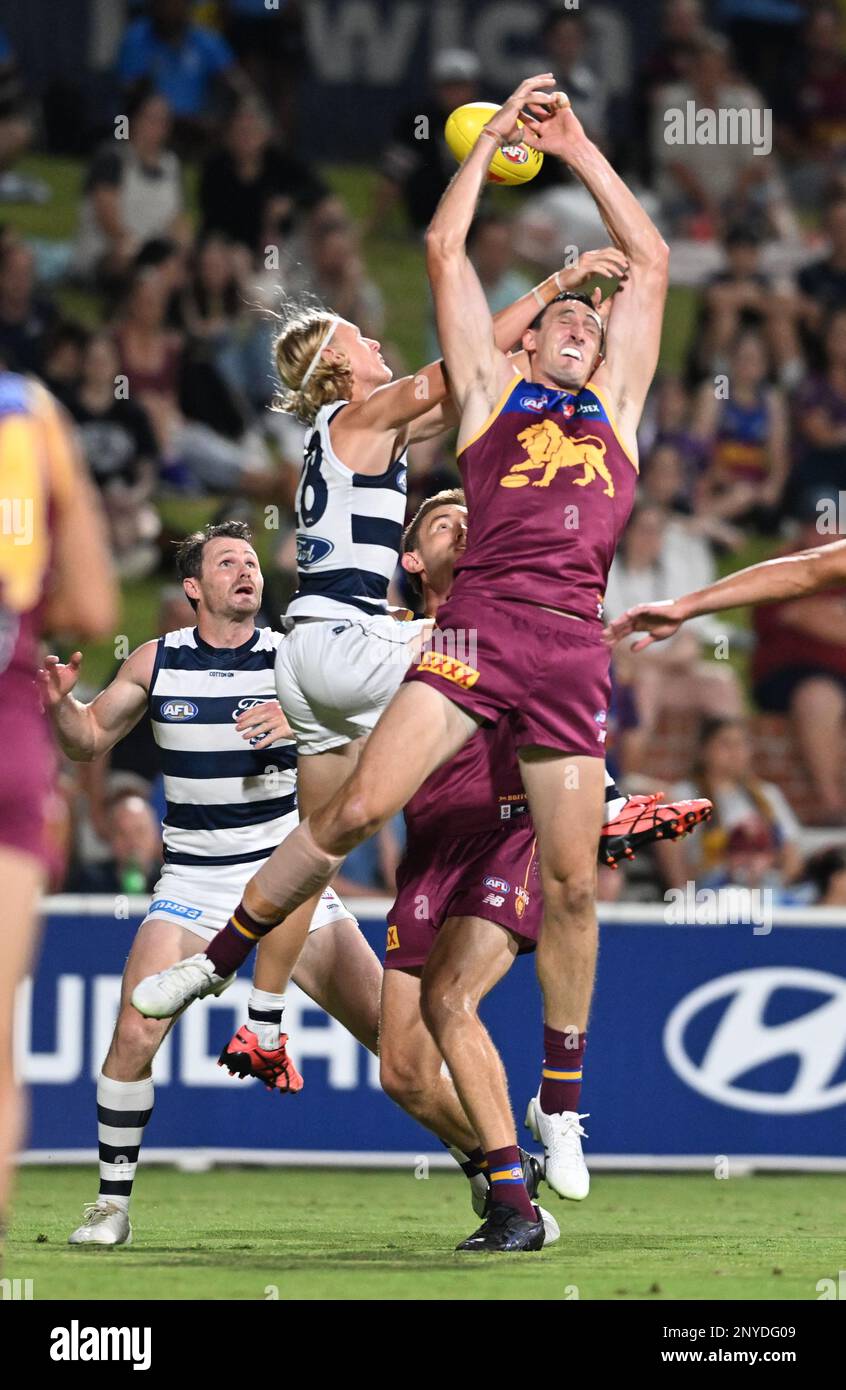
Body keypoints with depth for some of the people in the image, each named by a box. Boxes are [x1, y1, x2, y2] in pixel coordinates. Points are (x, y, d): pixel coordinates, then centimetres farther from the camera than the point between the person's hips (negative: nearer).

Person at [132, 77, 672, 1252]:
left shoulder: (615, 401, 22)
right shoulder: (491, 387, 17)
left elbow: (649, 262, 24)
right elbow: (444, 249, 15)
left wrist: (578, 148, 26)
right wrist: (496, 135, 22)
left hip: (573, 647, 2)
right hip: (481, 618, -2)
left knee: (571, 883, 1)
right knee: (361, 805, -15)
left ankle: (559, 1106, 10)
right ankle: (219, 959, 3)